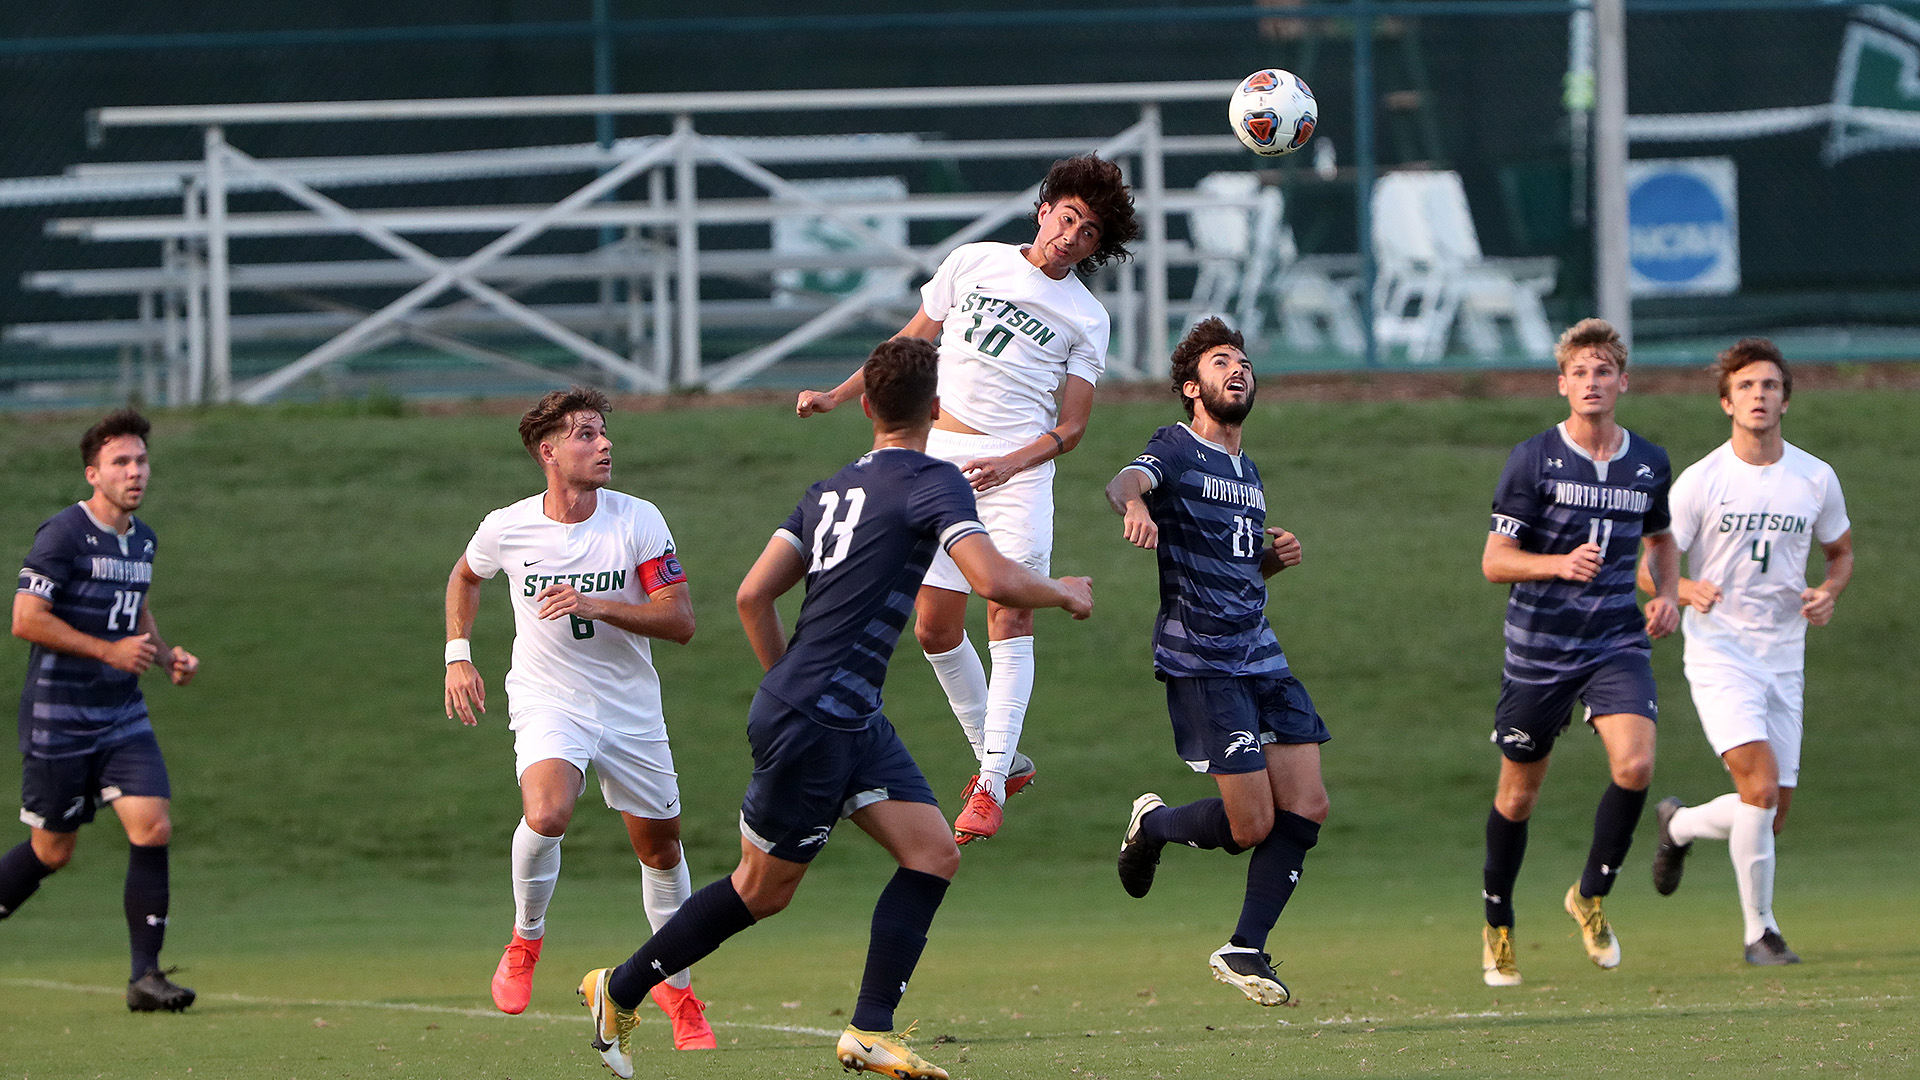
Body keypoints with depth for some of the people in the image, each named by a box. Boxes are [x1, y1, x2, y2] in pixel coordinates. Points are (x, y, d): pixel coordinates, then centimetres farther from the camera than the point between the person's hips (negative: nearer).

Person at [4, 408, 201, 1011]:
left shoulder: (142, 539, 11)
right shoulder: (62, 535, -14)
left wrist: (166, 655, 9)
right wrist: (111, 650, -19)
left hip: (122, 714, 6)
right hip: (58, 718, -6)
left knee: (153, 827, -11)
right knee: (52, 851, 3)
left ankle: (146, 976, -7)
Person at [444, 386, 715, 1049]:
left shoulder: (638, 521, -10)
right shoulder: (507, 529, -8)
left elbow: (680, 621, -14)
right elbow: (464, 577, 17)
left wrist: (595, 605, -26)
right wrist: (458, 654, 8)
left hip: (631, 711, 2)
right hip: (547, 702, -2)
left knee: (660, 848, 10)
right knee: (546, 816, -30)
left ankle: (677, 988, 33)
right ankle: (526, 940, -3)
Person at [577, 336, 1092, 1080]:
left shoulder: (832, 490, 12)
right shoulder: (931, 482, -11)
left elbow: (753, 595, 11)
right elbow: (992, 580, -24)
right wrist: (1061, 594, -5)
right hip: (812, 724, -9)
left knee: (934, 854, 1)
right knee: (762, 891, 5)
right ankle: (620, 990, 19)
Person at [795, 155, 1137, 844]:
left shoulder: (1086, 319, 6)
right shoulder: (973, 263, 12)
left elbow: (1071, 427, 1)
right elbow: (912, 343, 21)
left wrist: (1009, 464, -16)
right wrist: (838, 396, 17)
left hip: (1019, 465, -3)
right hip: (942, 457, 3)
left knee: (1011, 613, -14)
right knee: (936, 629, 0)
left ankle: (990, 787, -15)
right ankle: (1000, 759, 17)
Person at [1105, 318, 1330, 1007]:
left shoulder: (1249, 474, 20)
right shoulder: (1177, 450, -3)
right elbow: (1124, 481, -26)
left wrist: (1275, 557, 9)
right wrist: (1132, 504, -51)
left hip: (1262, 659, 8)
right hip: (1199, 660, -7)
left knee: (1306, 809, -4)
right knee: (1251, 825, -11)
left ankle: (1244, 950, 7)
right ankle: (1151, 825, 19)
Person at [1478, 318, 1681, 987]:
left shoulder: (1649, 464, 5)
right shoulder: (1533, 461, -7)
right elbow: (1494, 561, -8)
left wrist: (1667, 594, 5)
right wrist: (1561, 563, -26)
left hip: (1617, 643, 2)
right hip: (1538, 648, -2)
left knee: (1635, 764, -21)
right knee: (1519, 793, 7)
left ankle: (1591, 895, 2)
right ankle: (1498, 928, 28)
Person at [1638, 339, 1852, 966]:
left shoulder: (1816, 479, 3)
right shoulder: (1701, 481, -6)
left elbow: (1841, 552, 18)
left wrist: (1829, 593, -4)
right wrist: (1687, 591, -24)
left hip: (1783, 657, 4)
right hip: (1718, 652, -4)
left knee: (1771, 816, 4)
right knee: (1761, 783, -22)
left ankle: (1679, 826, 36)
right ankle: (1759, 931, -8)